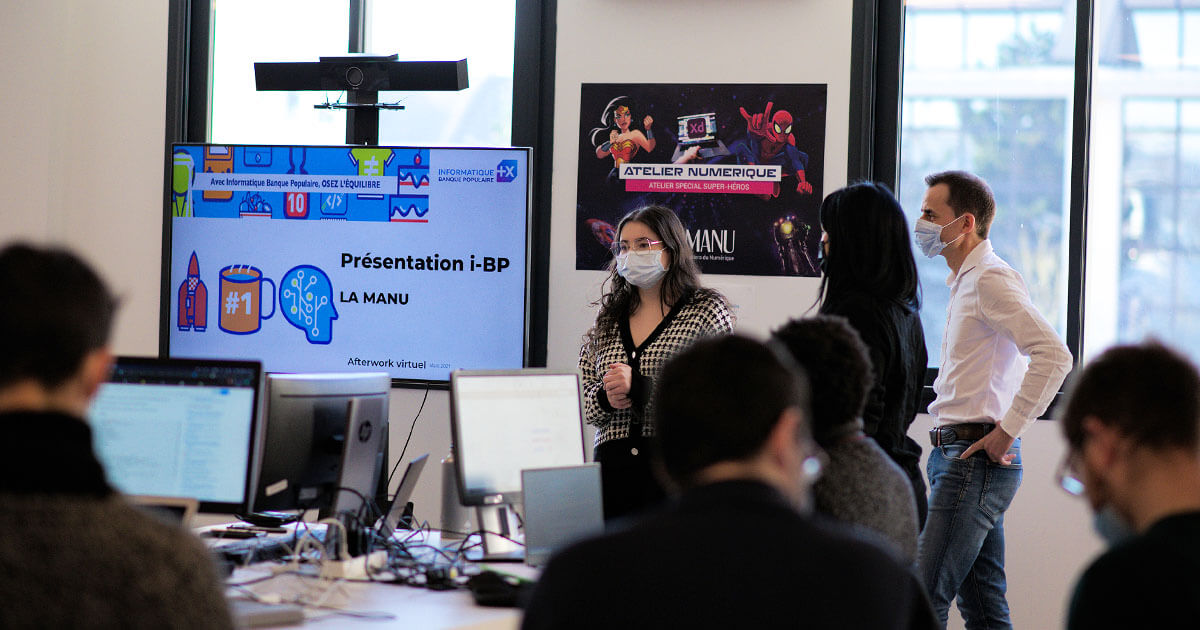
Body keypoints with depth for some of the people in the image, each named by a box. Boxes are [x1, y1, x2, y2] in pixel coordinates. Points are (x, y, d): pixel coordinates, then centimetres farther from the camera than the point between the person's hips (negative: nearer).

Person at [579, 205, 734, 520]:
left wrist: (640, 389, -15)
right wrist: (607, 398, -6)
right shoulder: (609, 316, 16)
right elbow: (581, 396, 17)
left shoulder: (707, 310, 2)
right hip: (613, 468, 4)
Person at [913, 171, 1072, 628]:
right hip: (955, 452, 10)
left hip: (975, 458, -10)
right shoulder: (965, 282, 20)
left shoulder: (990, 278, -12)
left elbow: (1054, 355, -24)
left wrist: (1007, 432, -20)